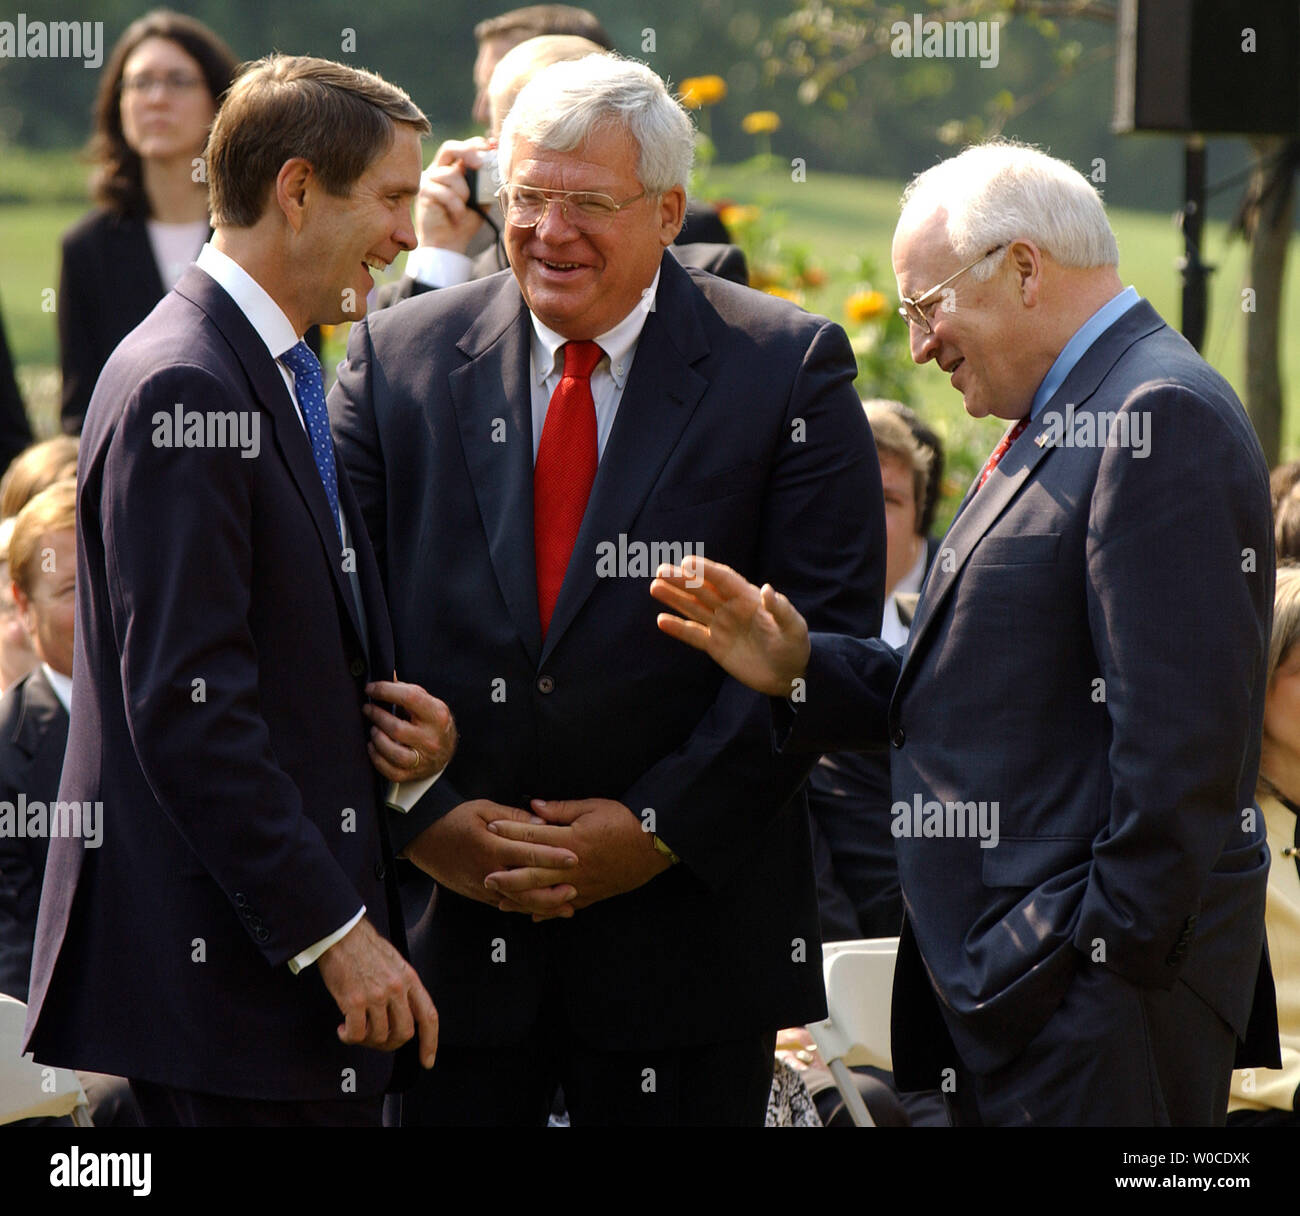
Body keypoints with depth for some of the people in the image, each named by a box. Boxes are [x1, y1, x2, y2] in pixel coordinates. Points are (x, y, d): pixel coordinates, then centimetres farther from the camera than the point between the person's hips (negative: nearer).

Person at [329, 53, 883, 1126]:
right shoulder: (399, 357, 5)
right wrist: (419, 814, -10)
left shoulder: (788, 369, -1)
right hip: (441, 917, 1)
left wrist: (662, 828, -11)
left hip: (683, 911, -1)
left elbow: (828, 631, -6)